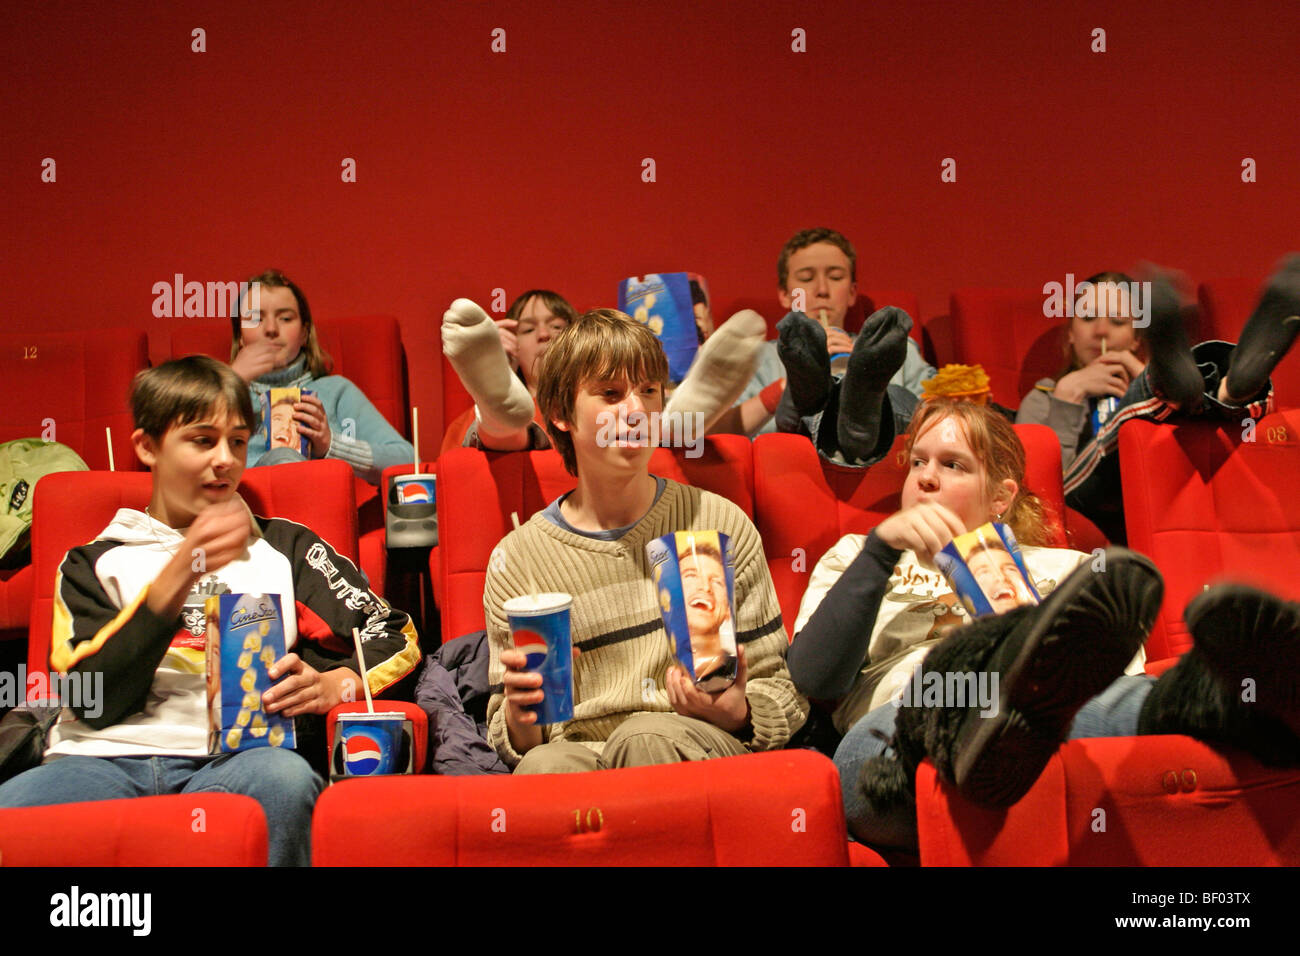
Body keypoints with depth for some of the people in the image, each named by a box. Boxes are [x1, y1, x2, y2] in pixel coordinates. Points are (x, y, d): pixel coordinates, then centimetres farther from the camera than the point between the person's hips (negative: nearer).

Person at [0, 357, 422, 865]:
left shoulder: (285, 547, 23)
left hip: (235, 758, 1)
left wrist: (332, 685, -5)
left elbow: (396, 637, 17)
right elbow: (92, 697, 4)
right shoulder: (92, 564, 21)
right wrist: (177, 578, -6)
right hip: (108, 759, -1)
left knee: (285, 779, -37)